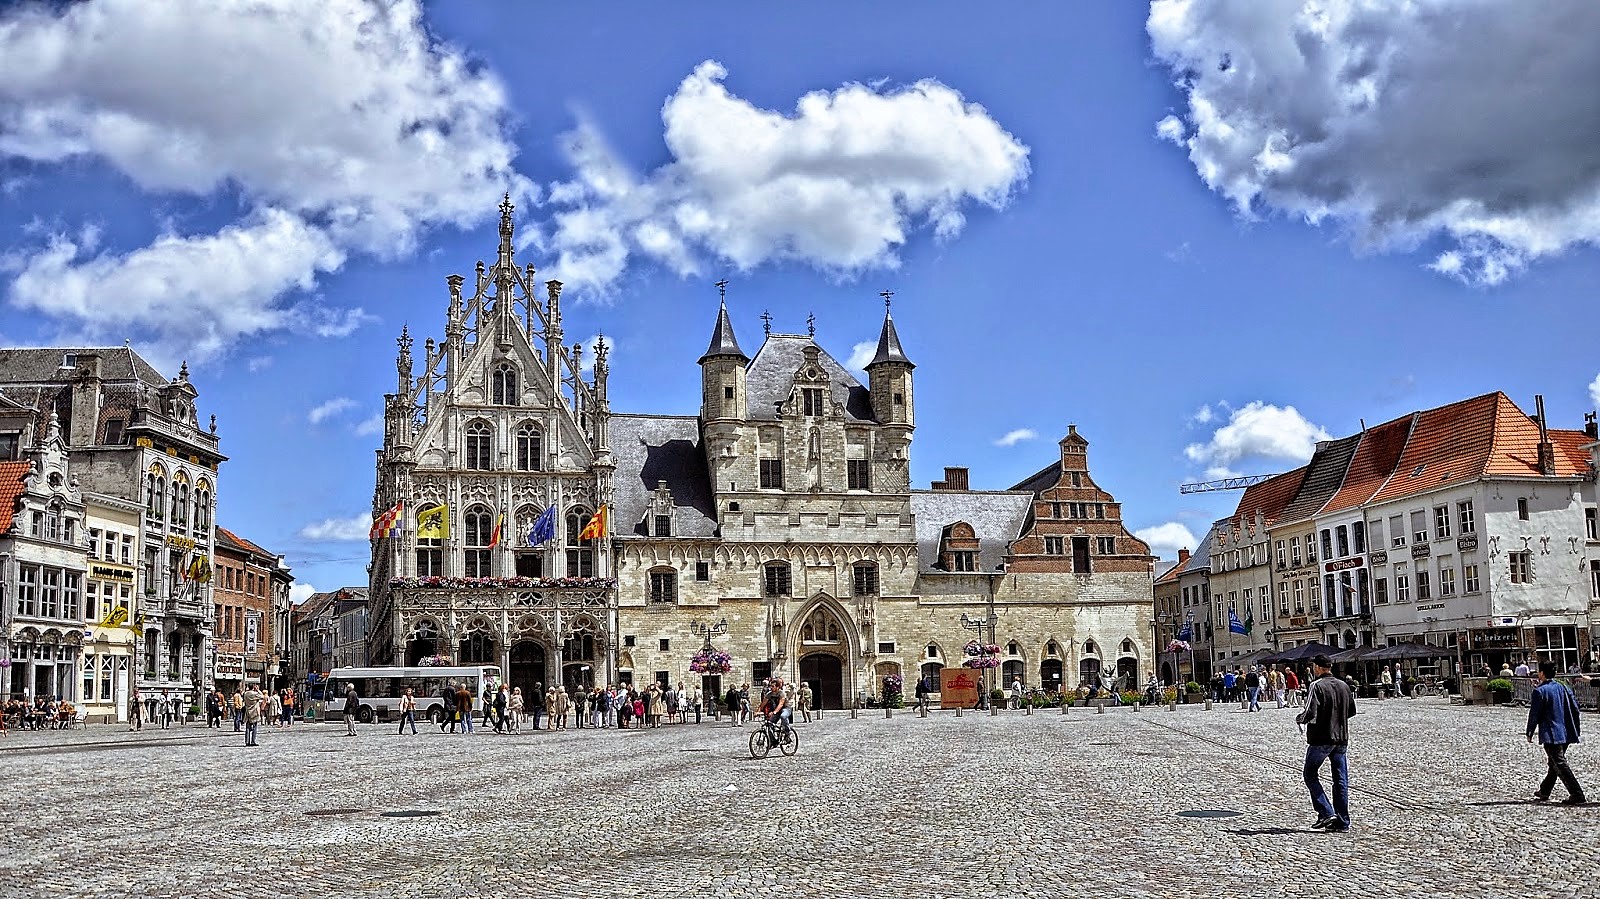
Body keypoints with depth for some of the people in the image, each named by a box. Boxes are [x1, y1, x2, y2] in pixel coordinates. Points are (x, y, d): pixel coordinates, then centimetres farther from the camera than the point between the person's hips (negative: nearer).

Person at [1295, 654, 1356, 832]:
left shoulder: (1316, 686, -13)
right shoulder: (1344, 686, 8)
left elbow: (1310, 714, -19)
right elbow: (1352, 711, 18)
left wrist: (1299, 718, 0)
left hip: (1320, 739, -6)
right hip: (1341, 738, 6)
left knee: (1310, 775, 8)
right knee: (1341, 780, 7)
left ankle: (1326, 813, -4)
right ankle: (1343, 822, 8)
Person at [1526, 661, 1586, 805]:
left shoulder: (1540, 691, -10)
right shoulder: (1563, 688, 9)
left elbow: (1534, 714, -10)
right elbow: (1575, 708, 11)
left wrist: (1530, 733, 2)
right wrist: (1575, 731, 18)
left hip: (1551, 735, -8)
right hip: (1566, 734, 8)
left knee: (1560, 764, -8)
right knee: (1553, 763, 19)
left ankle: (1577, 795, -16)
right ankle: (1544, 792, 30)